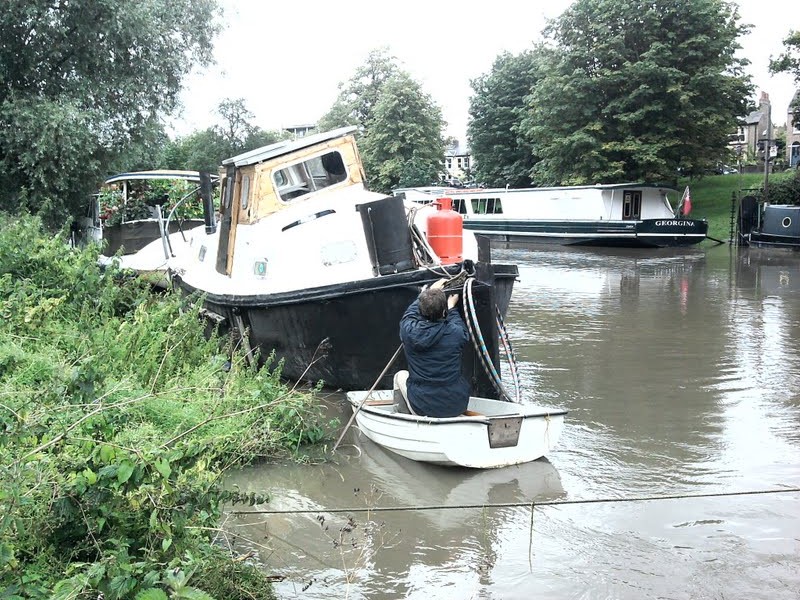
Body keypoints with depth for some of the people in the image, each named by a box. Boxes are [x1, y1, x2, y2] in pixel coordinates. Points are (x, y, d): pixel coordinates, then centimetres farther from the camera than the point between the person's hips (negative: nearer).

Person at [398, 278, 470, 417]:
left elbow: (409, 314, 8)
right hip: (457, 408, 0)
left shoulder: (408, 331, -18)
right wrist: (451, 307, 23)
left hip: (422, 408, 0)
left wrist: (429, 291, 20)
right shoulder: (456, 333, -20)